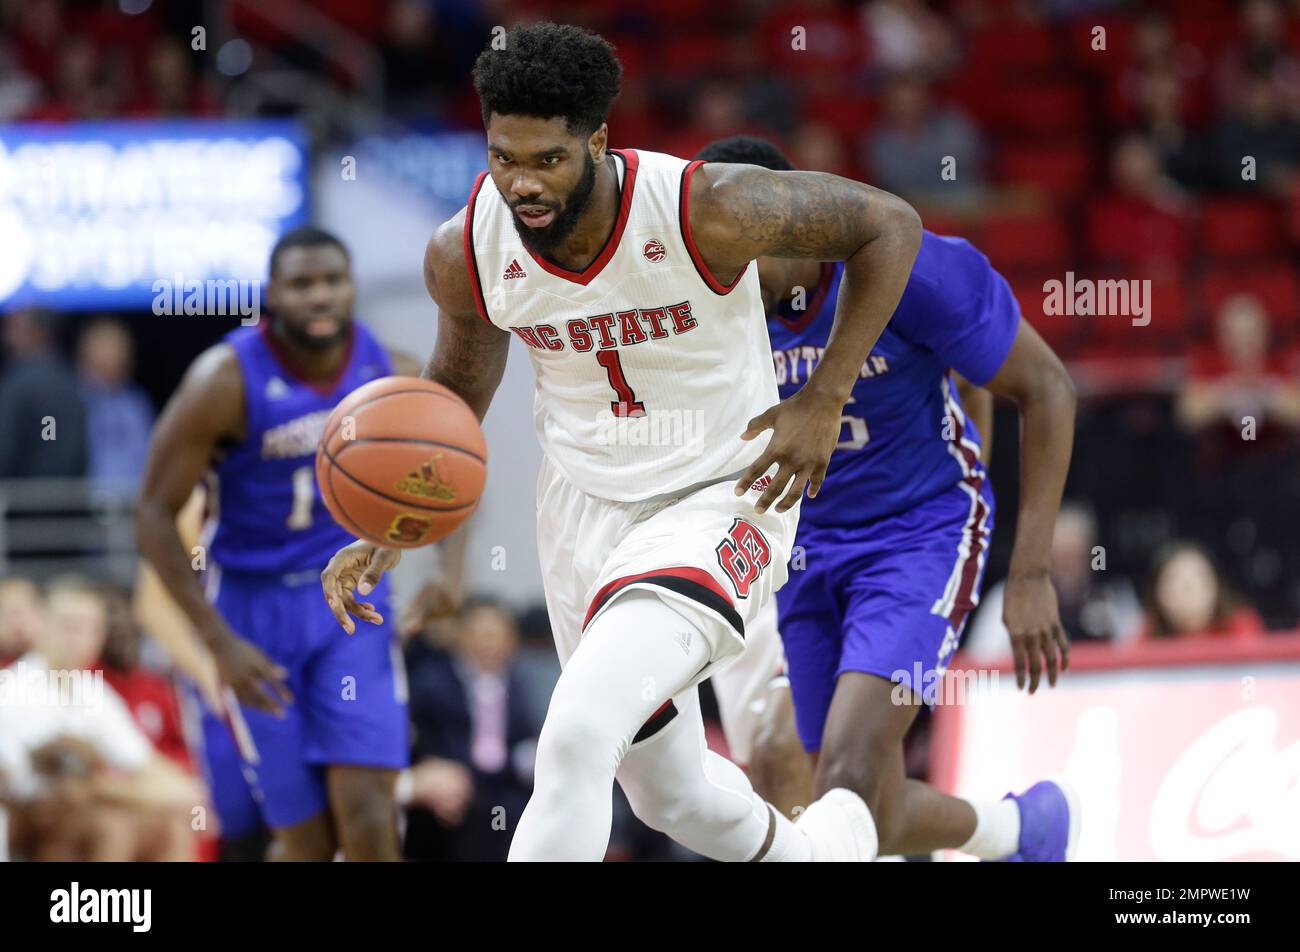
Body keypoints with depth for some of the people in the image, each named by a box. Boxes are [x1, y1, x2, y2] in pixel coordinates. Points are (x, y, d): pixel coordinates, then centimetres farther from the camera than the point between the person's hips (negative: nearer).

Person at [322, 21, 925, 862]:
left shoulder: (705, 211, -27)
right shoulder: (464, 254, -14)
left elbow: (891, 226, -13)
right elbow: (460, 384, 8)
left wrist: (824, 402, -18)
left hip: (722, 501, -5)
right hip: (586, 508, 5)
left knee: (578, 736, -28)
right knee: (669, 793, 20)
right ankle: (814, 848, 54)